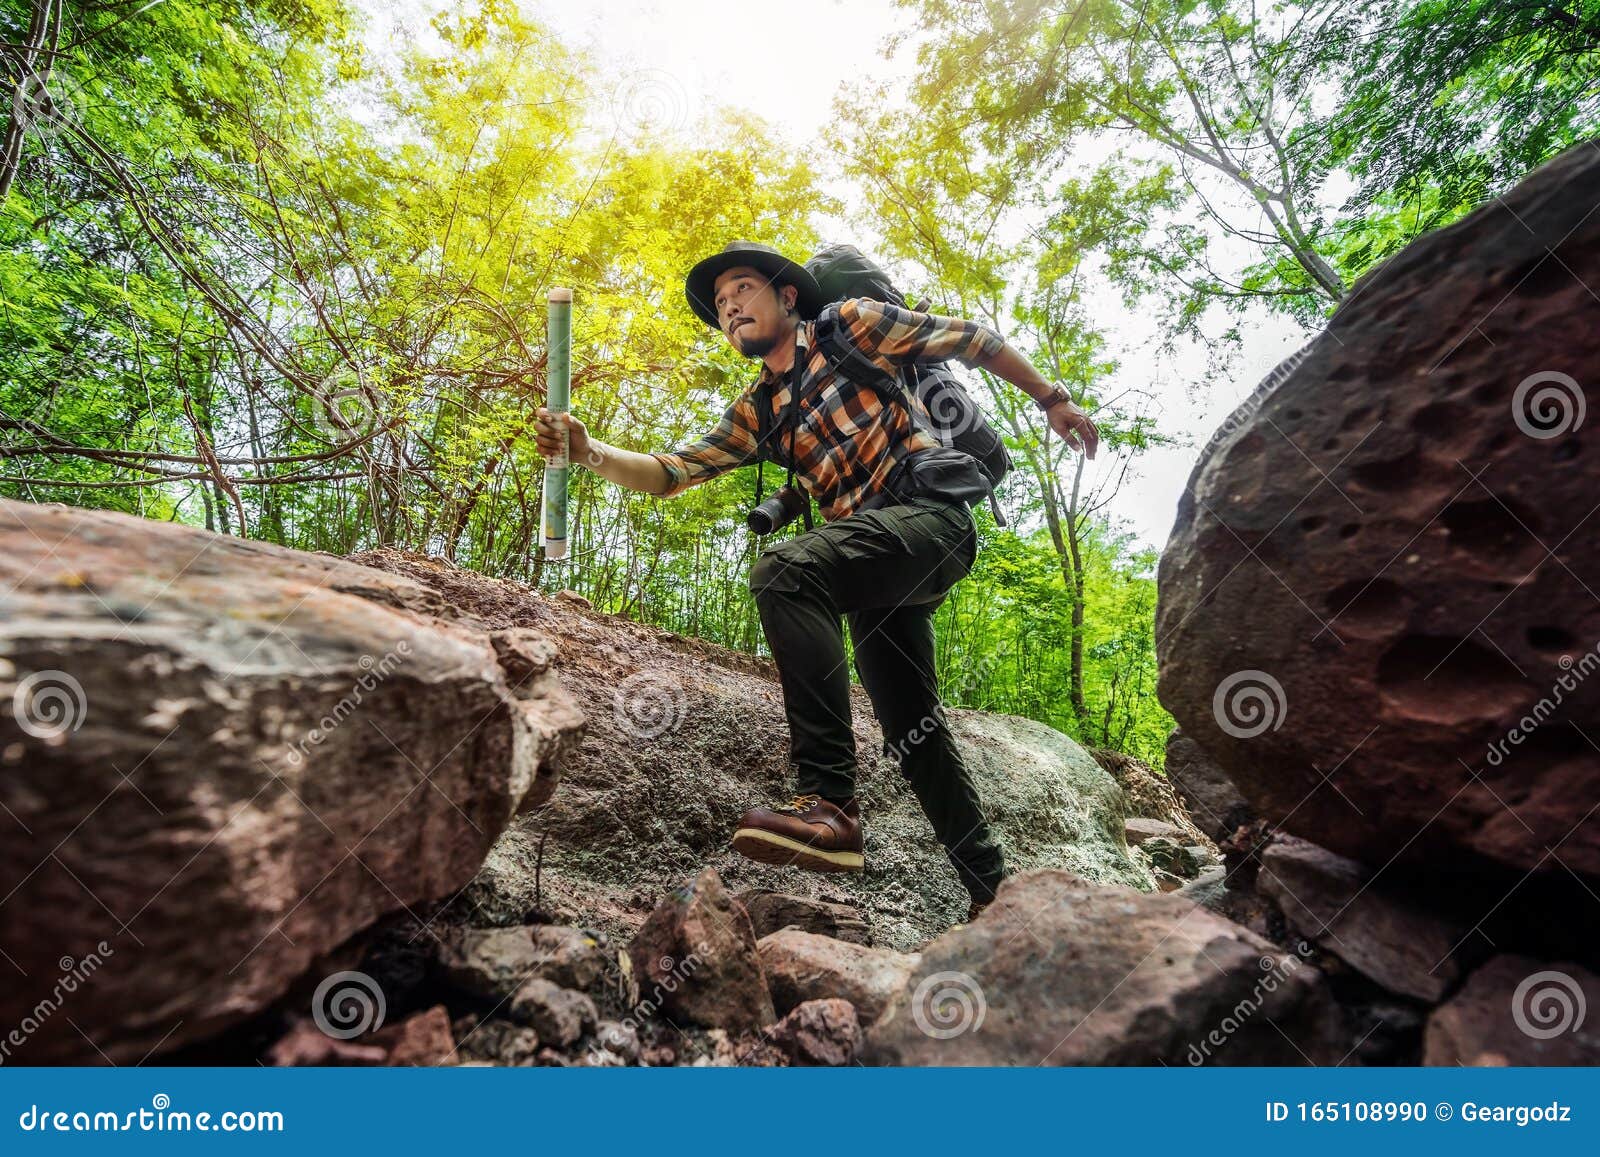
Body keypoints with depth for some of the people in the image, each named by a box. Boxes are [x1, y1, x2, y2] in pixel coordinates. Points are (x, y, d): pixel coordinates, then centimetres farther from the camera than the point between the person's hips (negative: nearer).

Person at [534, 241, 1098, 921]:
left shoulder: (854, 324, 8)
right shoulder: (756, 412, 21)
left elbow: (975, 339, 12)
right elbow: (672, 473, 12)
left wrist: (1052, 399, 14)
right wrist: (589, 451, -4)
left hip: (930, 515, -7)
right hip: (876, 561, 7)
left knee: (783, 572, -31)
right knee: (912, 728, 8)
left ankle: (828, 801, -35)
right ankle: (990, 887, 23)